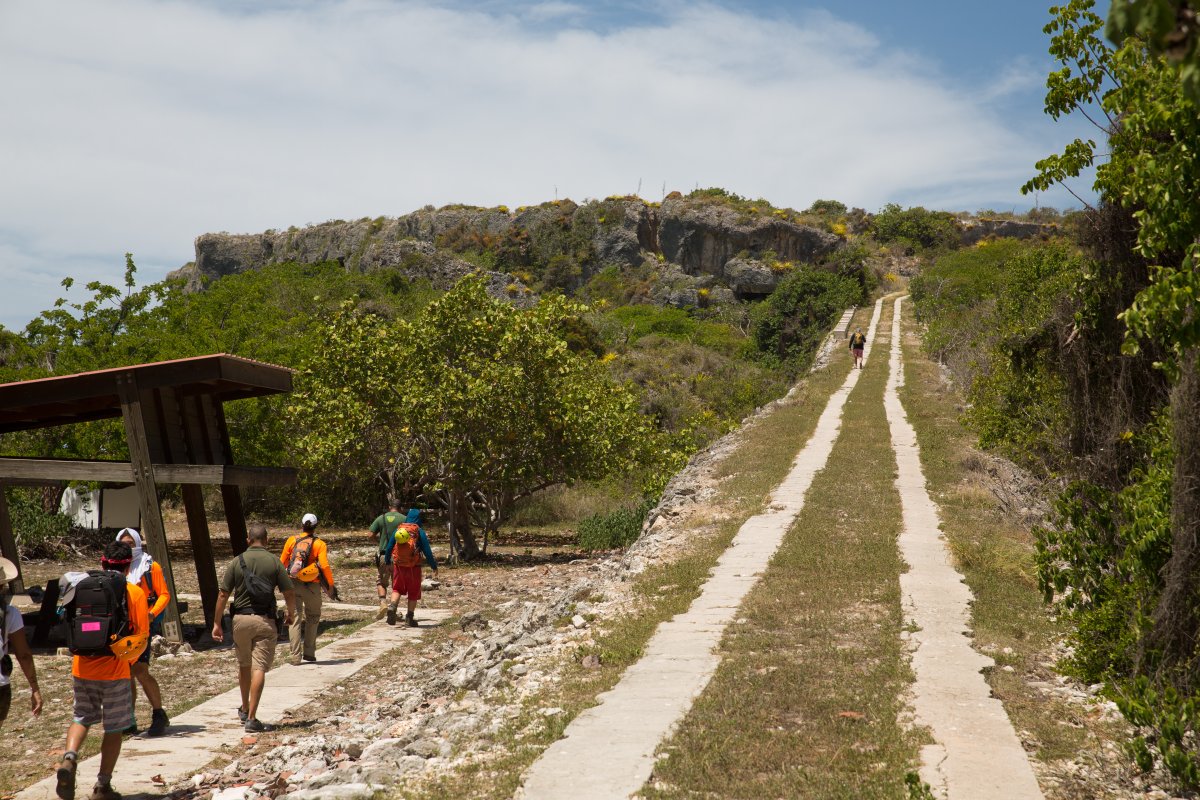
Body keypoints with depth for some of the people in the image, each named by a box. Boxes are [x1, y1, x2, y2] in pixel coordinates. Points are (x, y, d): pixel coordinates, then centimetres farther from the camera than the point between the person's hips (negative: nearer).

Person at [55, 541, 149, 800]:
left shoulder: (84, 587, 5)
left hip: (82, 668, 3)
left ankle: (68, 760, -5)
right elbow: (142, 636, -5)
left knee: (82, 718, 21)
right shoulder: (135, 593, -4)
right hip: (115, 671, -3)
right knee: (114, 728, 10)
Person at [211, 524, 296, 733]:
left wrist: (217, 623, 5)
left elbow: (223, 595, -1)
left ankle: (245, 709, 37)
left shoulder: (237, 562, 0)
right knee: (259, 668, -4)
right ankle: (251, 718, -11)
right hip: (264, 621, -2)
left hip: (241, 618, 2)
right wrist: (291, 614, 17)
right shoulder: (274, 562, -3)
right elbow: (289, 593, -2)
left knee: (244, 665, 20)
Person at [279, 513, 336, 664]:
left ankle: (295, 656, -4)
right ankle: (309, 652, 19)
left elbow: (282, 562, 7)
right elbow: (325, 567, -14)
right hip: (312, 586, -1)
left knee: (295, 619, 3)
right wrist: (331, 587, -6)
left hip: (293, 584, 1)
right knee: (313, 617, 19)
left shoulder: (292, 540, 3)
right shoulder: (319, 544, -5)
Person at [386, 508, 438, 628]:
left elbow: (390, 547, 8)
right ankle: (410, 617, 9)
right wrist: (434, 566, 3)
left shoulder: (398, 530, 5)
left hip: (398, 564, 3)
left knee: (397, 588, 13)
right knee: (413, 592, 8)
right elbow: (427, 551, -6)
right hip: (413, 566, -3)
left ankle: (392, 607, -13)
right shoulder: (419, 532, -5)